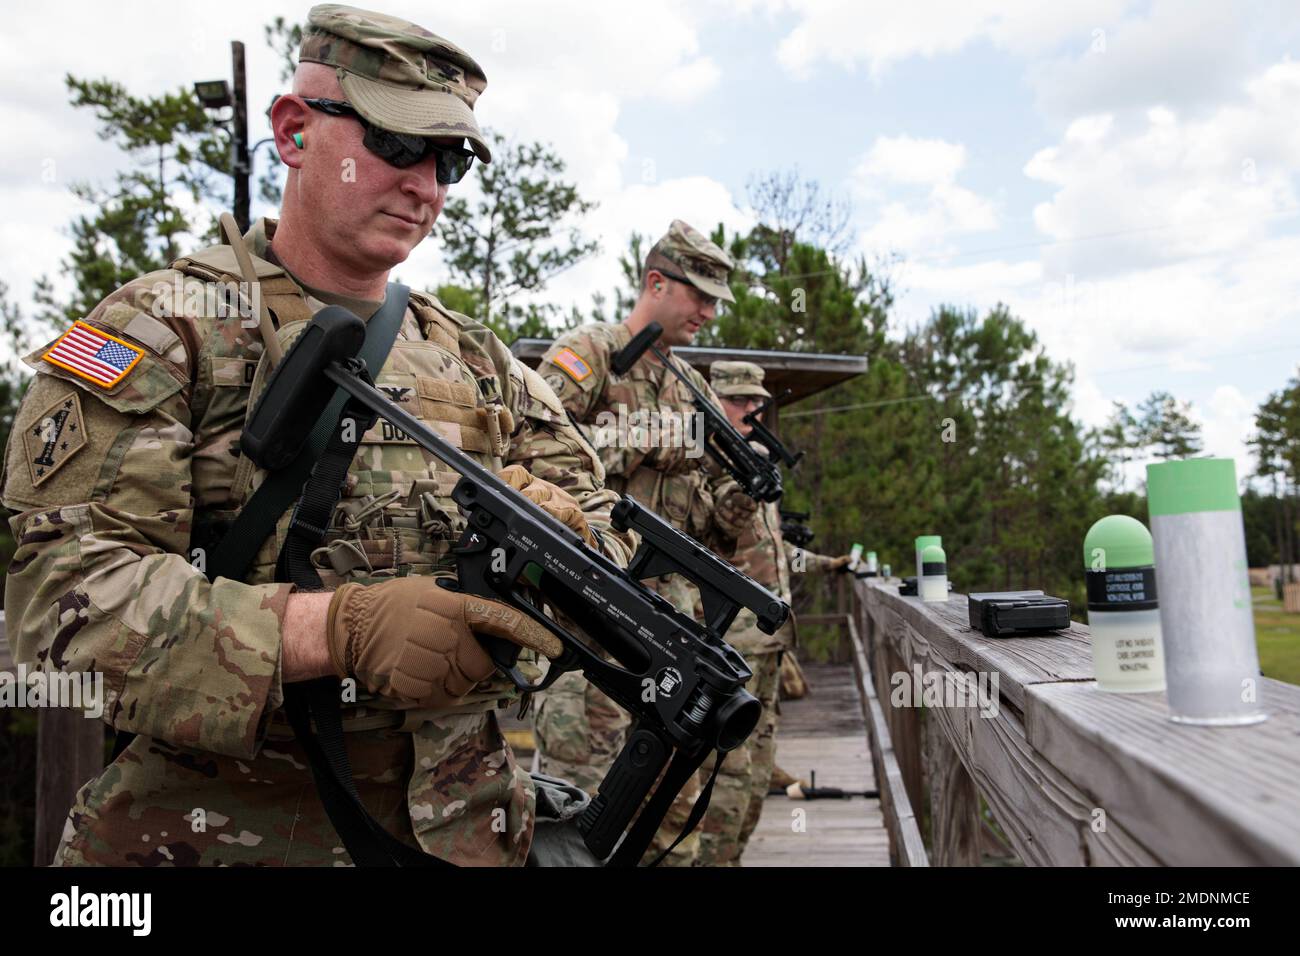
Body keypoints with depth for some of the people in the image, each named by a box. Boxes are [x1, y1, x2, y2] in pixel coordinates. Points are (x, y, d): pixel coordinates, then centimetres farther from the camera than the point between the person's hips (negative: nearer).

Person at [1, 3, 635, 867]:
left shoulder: (476, 359, 9)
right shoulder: (166, 328, -6)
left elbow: (604, 518, 9)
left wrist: (563, 527, -15)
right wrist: (339, 630, -30)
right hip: (220, 828, -4)